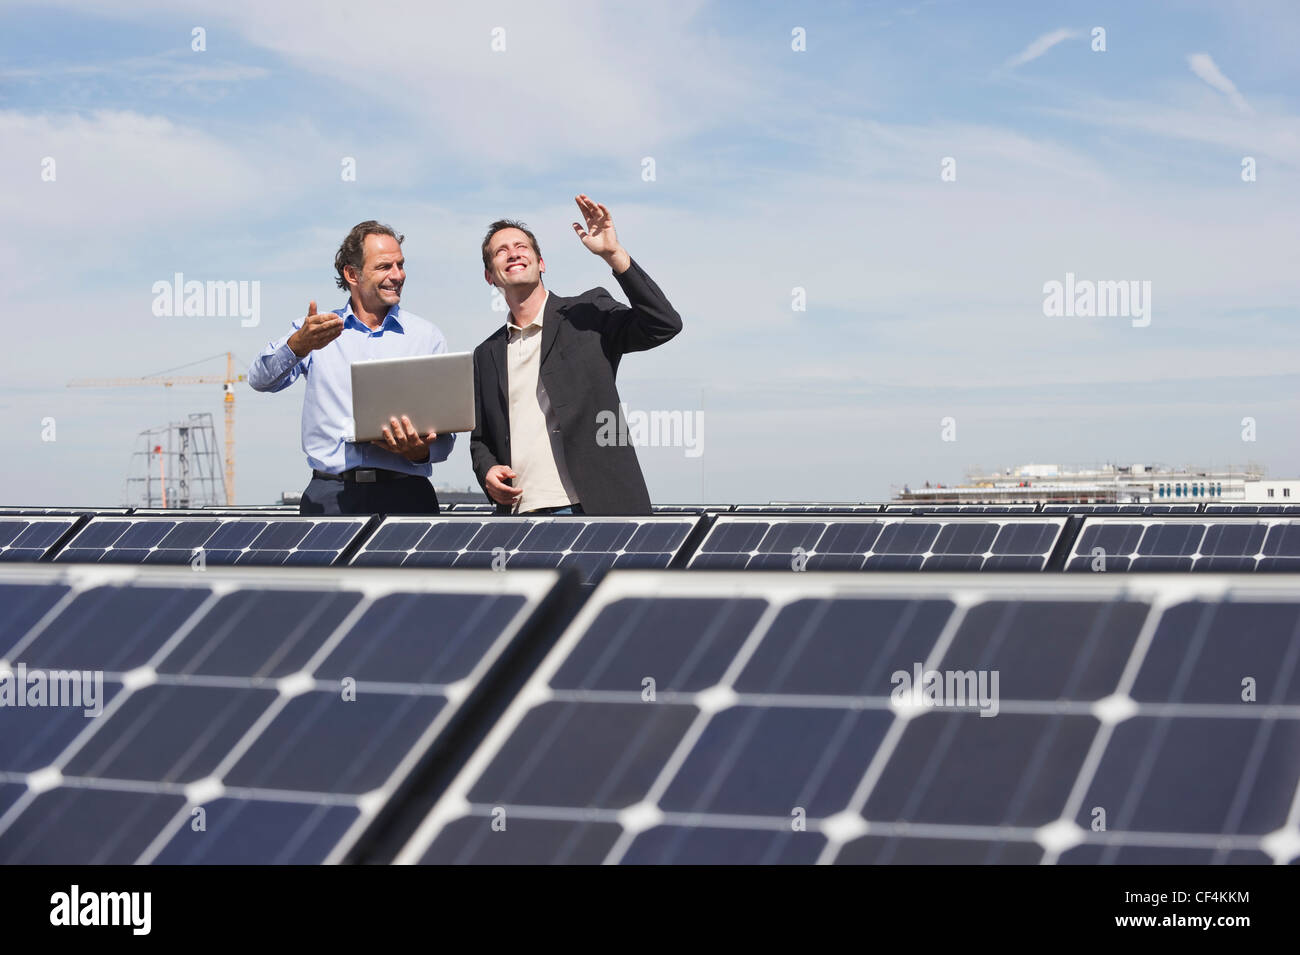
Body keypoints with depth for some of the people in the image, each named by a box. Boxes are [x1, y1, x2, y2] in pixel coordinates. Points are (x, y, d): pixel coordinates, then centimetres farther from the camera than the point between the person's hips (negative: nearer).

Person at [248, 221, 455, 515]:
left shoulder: (427, 336, 13)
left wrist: (421, 452, -14)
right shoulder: (316, 329, 13)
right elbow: (261, 379, -2)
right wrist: (298, 346, -22)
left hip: (403, 493, 0)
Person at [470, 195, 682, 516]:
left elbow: (664, 324, -8)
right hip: (518, 512, 4)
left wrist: (613, 254, -13)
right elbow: (481, 438, 25)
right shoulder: (486, 355, 19)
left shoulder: (587, 315, 6)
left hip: (595, 507, -4)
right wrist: (487, 471, 2)